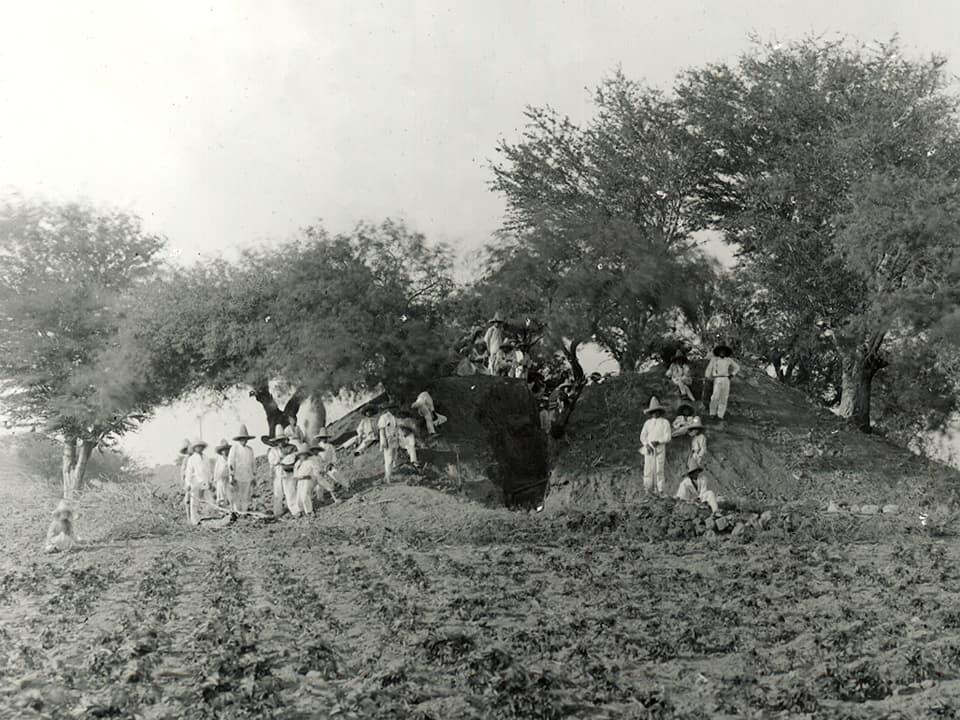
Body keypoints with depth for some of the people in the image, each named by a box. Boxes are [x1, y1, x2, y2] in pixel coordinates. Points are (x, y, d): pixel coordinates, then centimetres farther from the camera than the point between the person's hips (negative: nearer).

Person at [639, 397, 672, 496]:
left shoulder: (665, 422, 3)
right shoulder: (647, 423, 12)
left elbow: (668, 437, -1)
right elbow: (642, 436, 11)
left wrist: (658, 441, -15)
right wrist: (647, 445, -5)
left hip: (660, 449, -2)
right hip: (649, 450, 2)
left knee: (659, 470, -5)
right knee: (648, 469, -2)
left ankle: (660, 490, -2)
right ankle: (647, 490, 1)